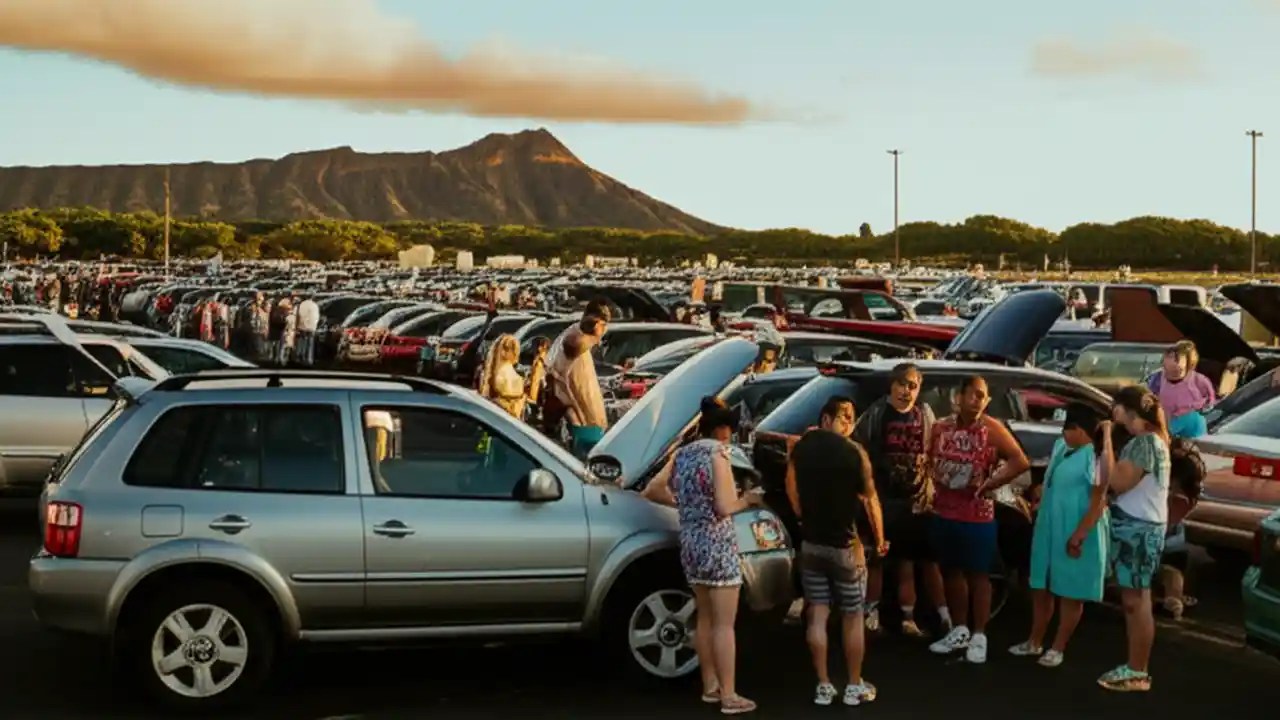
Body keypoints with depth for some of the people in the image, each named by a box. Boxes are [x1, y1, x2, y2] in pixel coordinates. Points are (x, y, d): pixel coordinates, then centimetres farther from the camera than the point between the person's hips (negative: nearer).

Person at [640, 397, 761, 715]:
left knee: (705, 619, 16)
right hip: (718, 544, -7)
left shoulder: (682, 454, 8)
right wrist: (746, 501, -2)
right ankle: (729, 696, -2)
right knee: (724, 624, -4)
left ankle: (710, 686, 23)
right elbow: (724, 508, -21)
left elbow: (651, 490, 12)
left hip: (690, 543, 7)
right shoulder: (717, 454, -14)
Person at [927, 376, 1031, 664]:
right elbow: (929, 459, 17)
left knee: (978, 575, 3)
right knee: (951, 572, 14)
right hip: (943, 512, 5)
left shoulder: (992, 429, -9)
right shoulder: (941, 427, 4)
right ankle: (959, 631, 26)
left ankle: (979, 637, 10)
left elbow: (1020, 461, -13)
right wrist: (936, 482, 1)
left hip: (977, 516, -5)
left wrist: (988, 485, -14)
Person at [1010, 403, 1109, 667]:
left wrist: (1079, 534, -23)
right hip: (1049, 530, 9)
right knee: (1041, 588, 14)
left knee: (1070, 593, 4)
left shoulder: (1095, 455, -17)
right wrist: (1040, 524, 22)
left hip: (1076, 534, -8)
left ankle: (1057, 649, 13)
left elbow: (1099, 501, -19)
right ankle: (1035, 642, 27)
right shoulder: (1060, 447, 9)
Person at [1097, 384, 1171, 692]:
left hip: (1138, 529, -10)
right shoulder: (1146, 440, 15)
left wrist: (1107, 439, -17)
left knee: (1136, 601, -5)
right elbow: (1118, 480, 13)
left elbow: (1117, 482, -21)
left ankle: (1138, 674, 0)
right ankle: (1134, 667, 19)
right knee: (1133, 600, 13)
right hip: (1133, 527, 10)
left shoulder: (1146, 441, -16)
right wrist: (1107, 441, 4)